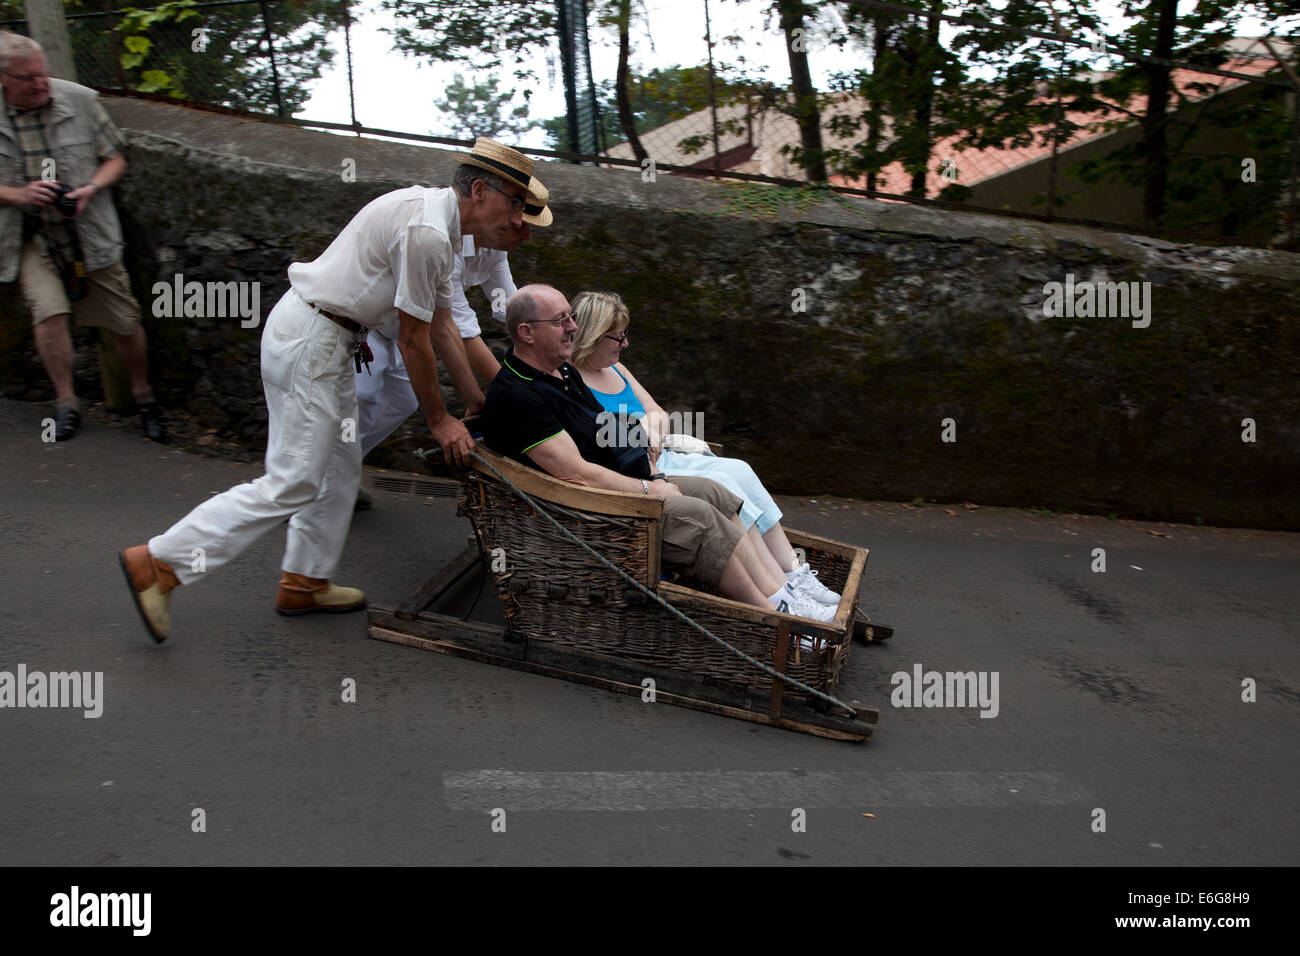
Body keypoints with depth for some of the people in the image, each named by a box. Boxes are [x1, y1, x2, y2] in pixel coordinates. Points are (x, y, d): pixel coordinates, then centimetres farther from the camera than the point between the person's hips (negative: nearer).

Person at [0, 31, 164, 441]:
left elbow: (115, 159, 2)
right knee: (48, 310, -19)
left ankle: (143, 397, 25)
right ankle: (65, 402, 0)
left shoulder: (81, 100, -6)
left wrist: (91, 189, -17)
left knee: (125, 321, 2)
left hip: (90, 233, 1)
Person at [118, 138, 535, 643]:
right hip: (310, 341, -11)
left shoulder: (438, 223, 11)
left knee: (340, 466, 16)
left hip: (329, 339, 11)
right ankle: (157, 563, -1)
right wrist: (439, 421, -4)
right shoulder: (425, 232, -21)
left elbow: (441, 324, 18)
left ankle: (304, 583, 28)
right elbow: (413, 342, -16)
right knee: (292, 483, -8)